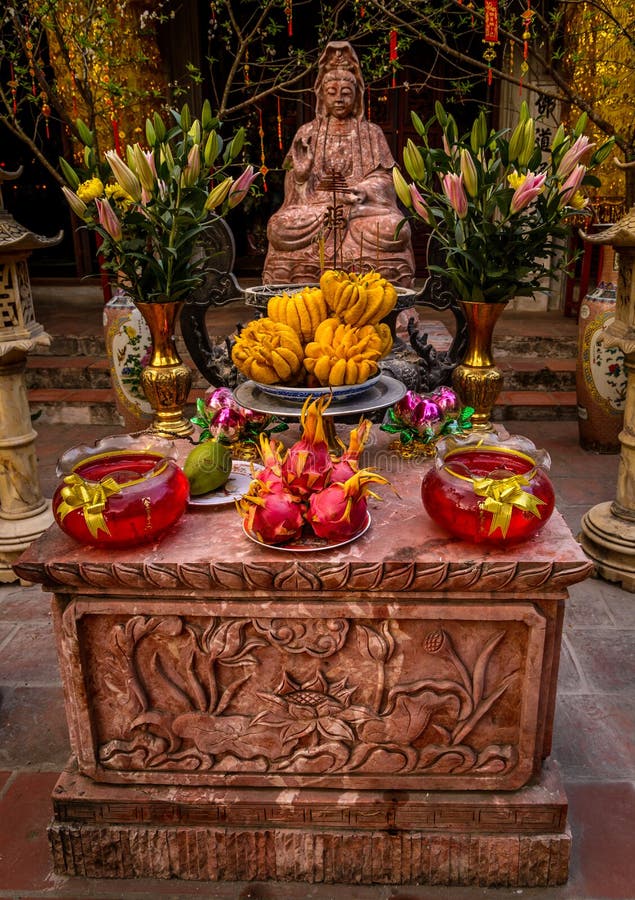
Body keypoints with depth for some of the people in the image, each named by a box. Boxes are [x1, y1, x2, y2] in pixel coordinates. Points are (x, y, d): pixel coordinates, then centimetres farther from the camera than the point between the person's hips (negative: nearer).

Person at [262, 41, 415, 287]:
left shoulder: (371, 133, 14)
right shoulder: (307, 132, 15)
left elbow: (383, 176, 5)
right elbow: (295, 178, 8)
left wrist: (362, 191, -16)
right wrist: (317, 184, -15)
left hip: (361, 206, 0)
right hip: (315, 205, 0)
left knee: (392, 228, -29)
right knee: (284, 227, -28)